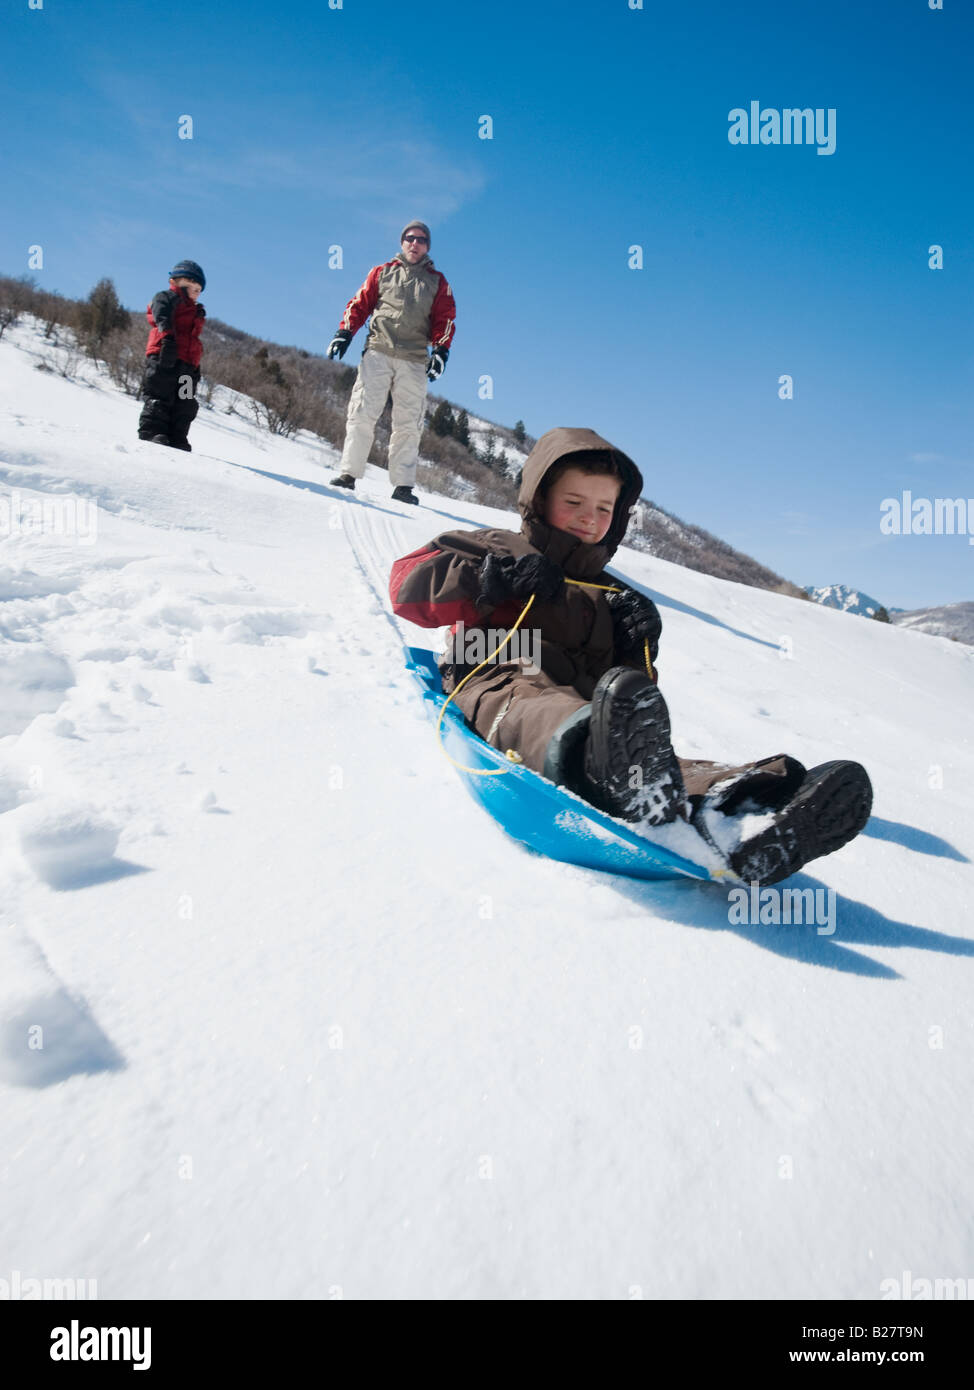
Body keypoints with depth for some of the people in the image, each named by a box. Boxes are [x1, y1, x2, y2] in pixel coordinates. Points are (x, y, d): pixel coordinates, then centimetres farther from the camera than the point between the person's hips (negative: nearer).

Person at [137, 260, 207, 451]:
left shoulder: (195, 312, 34)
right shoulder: (166, 297, 8)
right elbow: (162, 316, -14)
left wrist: (195, 369, 27)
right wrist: (168, 337, -31)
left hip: (187, 364, 8)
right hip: (164, 358, -8)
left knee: (184, 407, 3)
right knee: (160, 398, -12)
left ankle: (177, 441, 4)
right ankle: (151, 432, -15)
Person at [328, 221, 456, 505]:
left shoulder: (437, 282, 17)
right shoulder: (382, 272, 17)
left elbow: (445, 319, 12)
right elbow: (360, 303, 15)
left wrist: (441, 351, -3)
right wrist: (345, 332, 2)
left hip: (414, 361, 1)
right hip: (378, 352, 0)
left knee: (408, 425, -3)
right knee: (362, 414, -9)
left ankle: (402, 485, -1)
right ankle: (349, 473, -7)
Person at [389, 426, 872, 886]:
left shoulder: (611, 595, 34)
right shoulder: (497, 550, 24)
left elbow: (631, 685, 30)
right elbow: (408, 581, 11)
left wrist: (637, 649, 6)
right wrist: (494, 579, -3)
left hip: (587, 698, 4)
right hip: (502, 683, -4)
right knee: (538, 711, -43)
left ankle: (724, 814, -65)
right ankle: (621, 774, -77)